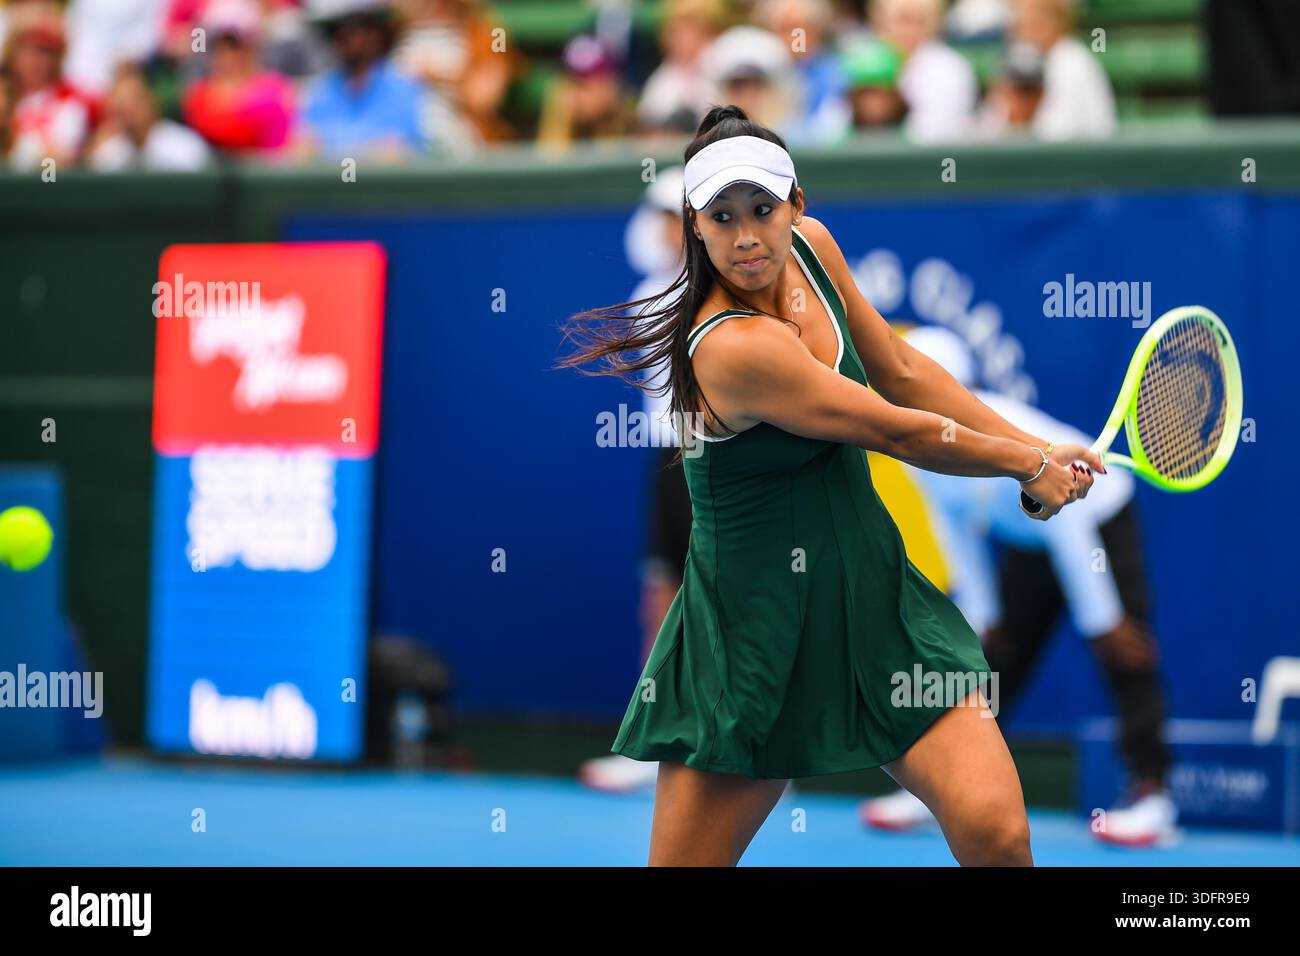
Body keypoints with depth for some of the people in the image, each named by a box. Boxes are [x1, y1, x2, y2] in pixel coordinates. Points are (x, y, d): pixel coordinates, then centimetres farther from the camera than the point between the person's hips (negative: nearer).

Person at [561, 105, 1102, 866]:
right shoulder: (733, 346, -25)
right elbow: (901, 433, -15)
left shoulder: (811, 245, -2)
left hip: (873, 586, 6)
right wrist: (1028, 466, 0)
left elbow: (903, 372, 12)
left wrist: (1040, 450, 8)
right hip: (759, 624, -6)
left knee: (995, 830, -12)